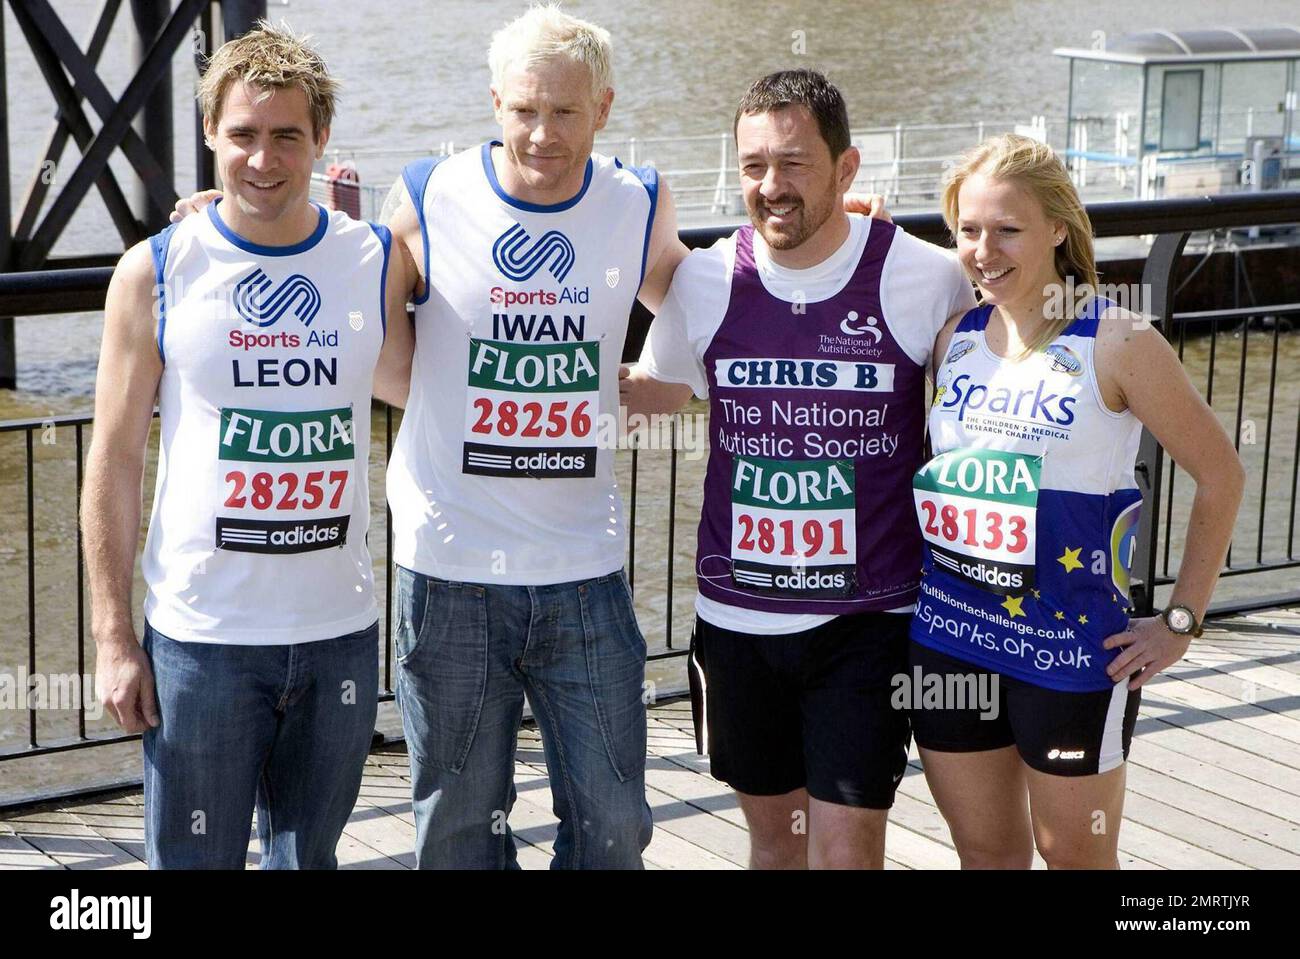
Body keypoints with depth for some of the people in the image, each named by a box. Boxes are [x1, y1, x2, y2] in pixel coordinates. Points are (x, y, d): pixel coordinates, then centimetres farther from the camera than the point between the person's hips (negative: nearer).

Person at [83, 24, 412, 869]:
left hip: (340, 634, 2)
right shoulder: (156, 272, -3)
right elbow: (115, 462, 0)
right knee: (194, 859, 5)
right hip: (201, 639, -2)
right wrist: (114, 638, -4)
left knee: (310, 856, 14)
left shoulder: (376, 261, 2)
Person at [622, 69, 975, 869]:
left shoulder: (929, 280, -10)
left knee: (846, 852, -4)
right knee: (774, 833, 16)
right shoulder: (705, 281, -2)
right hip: (736, 615, 3)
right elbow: (656, 390, 18)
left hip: (868, 620, -3)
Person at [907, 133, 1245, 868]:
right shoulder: (954, 338, 2)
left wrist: (1182, 620, -6)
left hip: (1070, 645, -4)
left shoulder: (1117, 344, -12)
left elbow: (1221, 474, -6)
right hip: (950, 637, 5)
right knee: (986, 852, 16)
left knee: (1076, 855, 10)